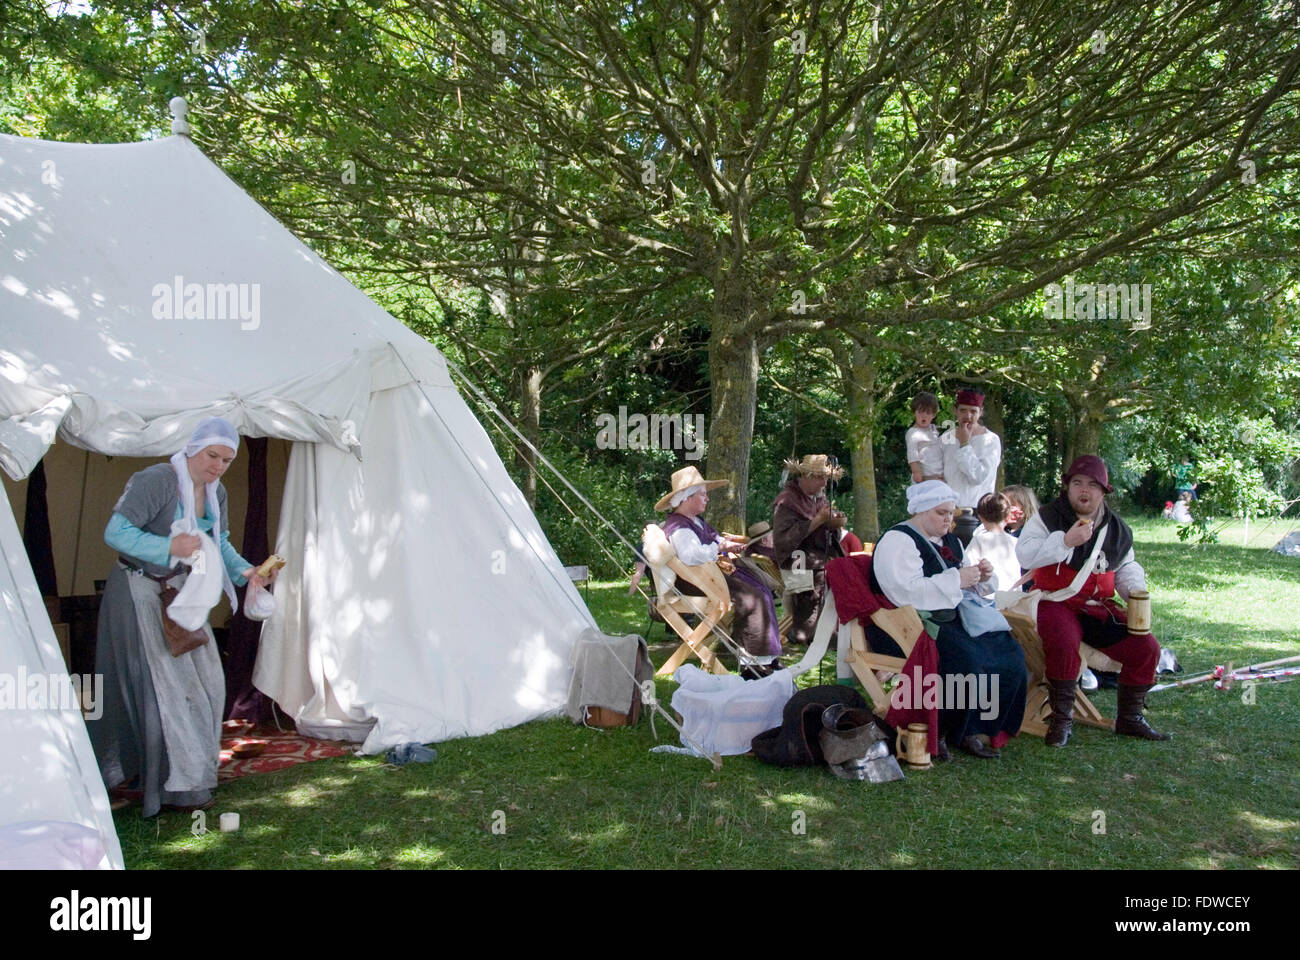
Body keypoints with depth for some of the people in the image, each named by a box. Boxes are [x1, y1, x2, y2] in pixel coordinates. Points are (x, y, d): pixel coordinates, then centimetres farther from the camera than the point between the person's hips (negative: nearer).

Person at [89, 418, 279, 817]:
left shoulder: (216, 493, 4)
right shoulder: (157, 481, -20)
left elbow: (220, 545, 11)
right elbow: (115, 532, -22)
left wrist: (245, 572, -6)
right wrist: (170, 548, -30)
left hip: (180, 590, 8)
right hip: (140, 593, -8)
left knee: (203, 677, 7)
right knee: (160, 683, -7)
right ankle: (176, 786, 1)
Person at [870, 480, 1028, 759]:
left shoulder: (950, 542, 20)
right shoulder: (898, 541, -8)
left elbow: (971, 587, 29)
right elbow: (906, 592, -23)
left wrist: (983, 577, 5)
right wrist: (956, 579, -21)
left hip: (949, 620, 8)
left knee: (1010, 656, -12)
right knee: (966, 660, -31)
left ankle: (978, 730, -1)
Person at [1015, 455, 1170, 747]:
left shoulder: (1117, 529, 12)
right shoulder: (1048, 517, -4)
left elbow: (1127, 567, 24)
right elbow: (1025, 555, -18)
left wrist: (1136, 591, 2)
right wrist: (1066, 541, -26)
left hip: (1099, 607, 5)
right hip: (1056, 603, -5)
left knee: (1146, 648, -6)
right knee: (1063, 642, -35)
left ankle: (1129, 718, 16)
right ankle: (1062, 719, -15)